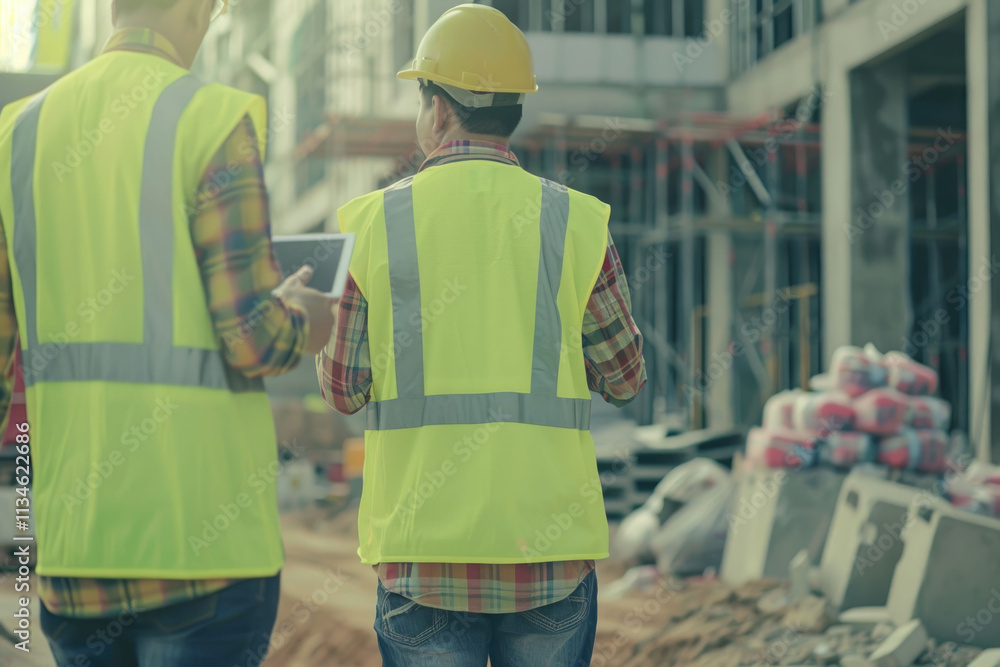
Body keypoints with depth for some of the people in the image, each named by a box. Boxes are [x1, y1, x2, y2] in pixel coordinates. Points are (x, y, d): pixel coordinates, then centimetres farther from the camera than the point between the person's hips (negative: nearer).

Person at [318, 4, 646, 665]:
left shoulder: (375, 222, -1)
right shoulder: (576, 222, 0)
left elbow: (343, 390, 4)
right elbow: (624, 379, 7)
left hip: (422, 547, 0)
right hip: (551, 547, 1)